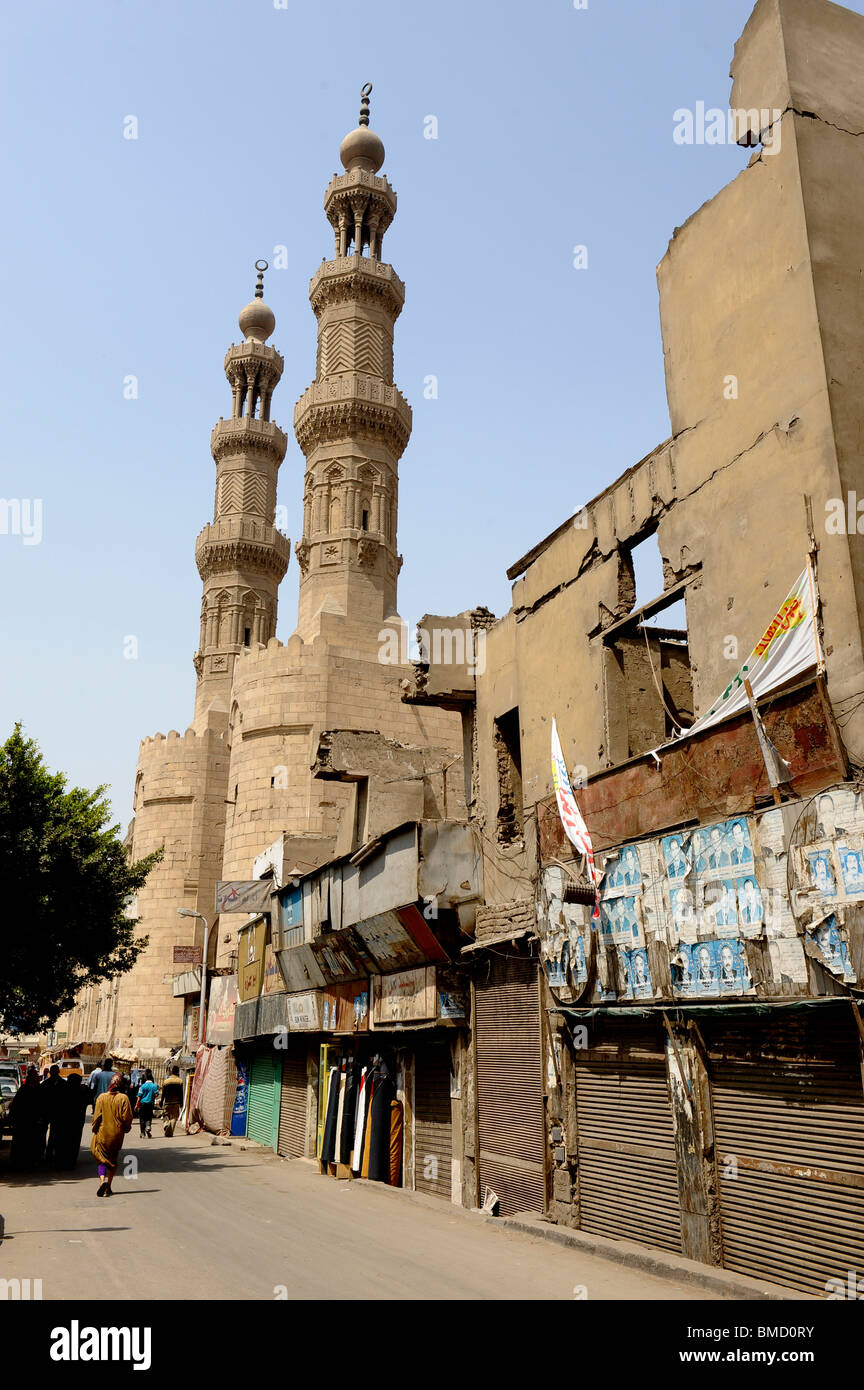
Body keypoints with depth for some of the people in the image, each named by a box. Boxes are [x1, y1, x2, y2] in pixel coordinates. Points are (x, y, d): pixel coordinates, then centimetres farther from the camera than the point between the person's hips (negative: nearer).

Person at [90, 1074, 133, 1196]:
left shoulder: (102, 1097, -6)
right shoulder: (123, 1098, -8)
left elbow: (96, 1116, -4)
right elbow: (127, 1117, -6)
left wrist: (95, 1129, 10)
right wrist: (126, 1129, 11)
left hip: (102, 1133, 0)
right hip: (117, 1134, 0)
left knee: (102, 1159, 8)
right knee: (113, 1160, 15)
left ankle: (102, 1179, -18)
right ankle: (108, 1187, 14)